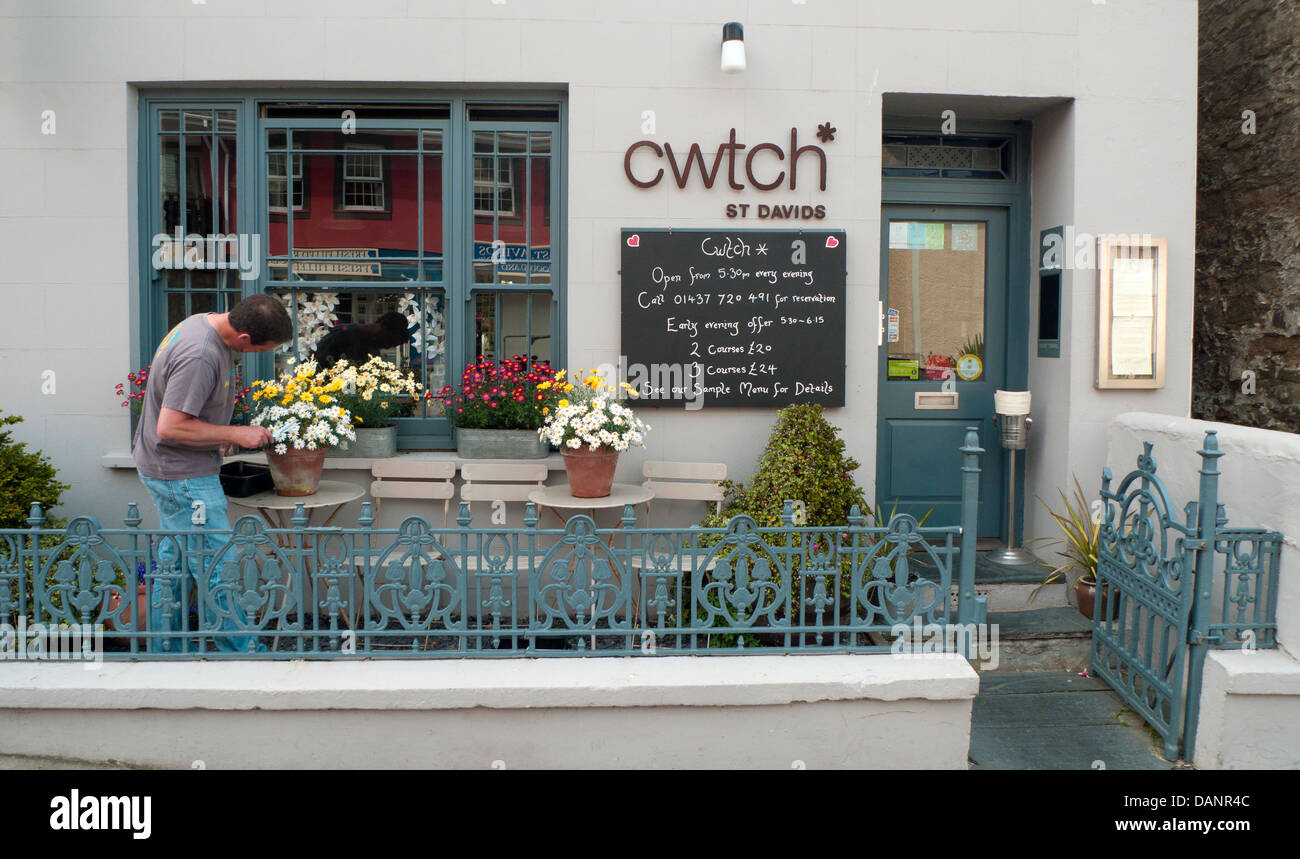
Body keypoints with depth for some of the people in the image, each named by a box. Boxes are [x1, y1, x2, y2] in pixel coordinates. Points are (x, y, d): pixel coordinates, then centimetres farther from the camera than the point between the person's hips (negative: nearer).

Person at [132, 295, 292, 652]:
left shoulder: (206, 321, 3)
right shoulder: (200, 357, -29)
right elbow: (170, 427, -29)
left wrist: (219, 433, 13)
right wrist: (235, 434, -20)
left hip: (166, 470, 11)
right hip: (182, 475, -11)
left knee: (173, 558, 18)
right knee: (215, 568, -2)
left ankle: (164, 650, 30)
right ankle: (243, 651, 8)